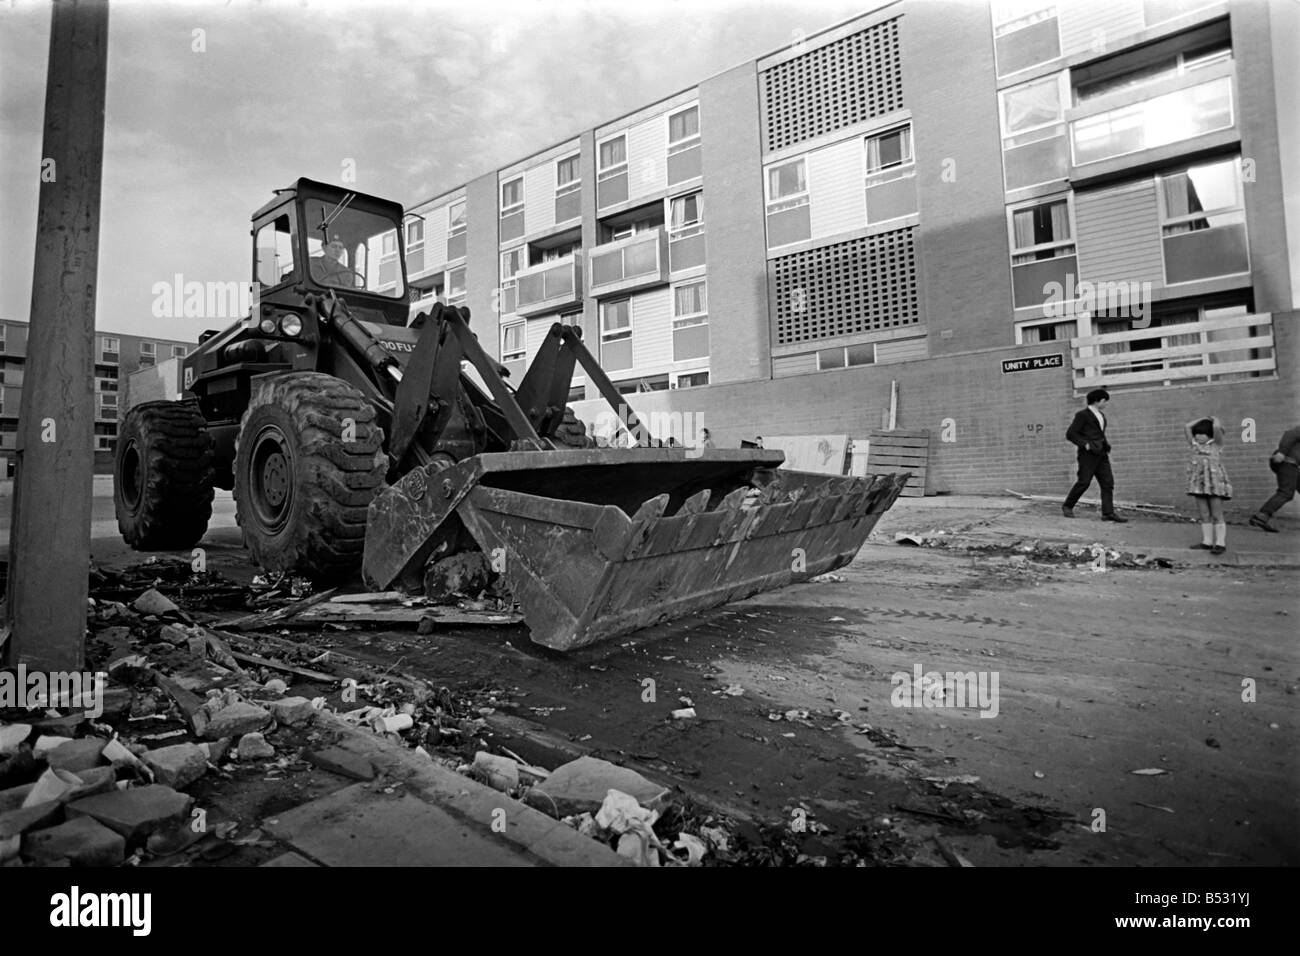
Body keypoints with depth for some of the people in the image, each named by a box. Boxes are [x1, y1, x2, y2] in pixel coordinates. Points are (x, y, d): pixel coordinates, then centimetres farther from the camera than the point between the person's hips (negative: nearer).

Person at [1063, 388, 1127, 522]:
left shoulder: (1101, 415, 20)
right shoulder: (1082, 415, -4)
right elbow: (1070, 434, -10)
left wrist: (1107, 449, 17)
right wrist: (1084, 444, -19)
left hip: (1101, 455, 8)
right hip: (1088, 454, -8)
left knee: (1108, 482, -3)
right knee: (1084, 482, -9)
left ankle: (1108, 513, -6)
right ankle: (1067, 506, 7)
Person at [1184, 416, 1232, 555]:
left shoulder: (1216, 444, 1)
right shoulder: (1195, 445, 13)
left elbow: (1217, 428, -16)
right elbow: (1186, 427, 8)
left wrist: (1215, 419, 3)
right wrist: (1201, 419, 12)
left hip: (1214, 482, -5)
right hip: (1199, 484, 5)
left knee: (1217, 515, -4)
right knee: (1204, 515, 7)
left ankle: (1220, 544, -2)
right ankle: (1207, 542, 11)